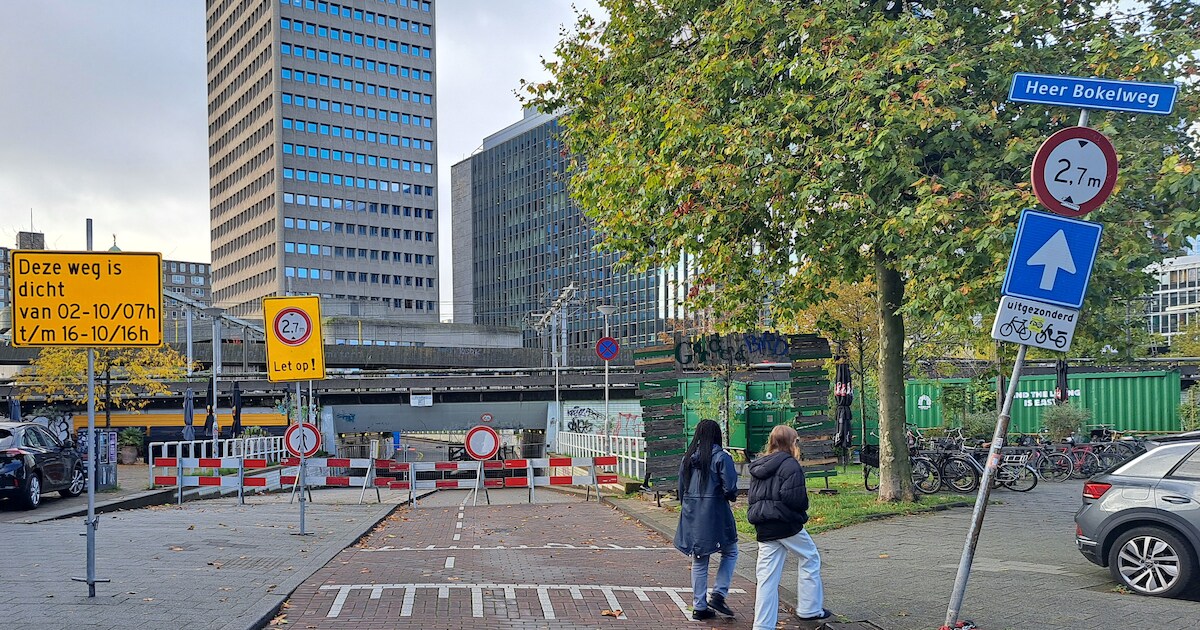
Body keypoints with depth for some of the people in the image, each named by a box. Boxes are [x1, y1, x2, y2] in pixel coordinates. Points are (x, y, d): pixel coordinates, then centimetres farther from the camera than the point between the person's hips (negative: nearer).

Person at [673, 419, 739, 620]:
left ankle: (699, 607, 15)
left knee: (698, 561, 13)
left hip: (691, 516, 5)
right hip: (714, 514, -5)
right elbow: (730, 488, -16)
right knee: (730, 552, 15)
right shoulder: (721, 457, -10)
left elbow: (681, 490, 10)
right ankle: (718, 595, 4)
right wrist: (732, 496, 6)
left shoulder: (687, 458, 7)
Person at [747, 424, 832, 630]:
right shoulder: (789, 464, -10)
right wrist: (803, 510, 0)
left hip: (763, 528, 7)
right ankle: (809, 611, 18)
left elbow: (752, 497, 14)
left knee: (767, 577, 7)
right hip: (786, 524, -7)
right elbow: (793, 496, -19)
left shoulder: (758, 467, 14)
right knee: (810, 559, 15)